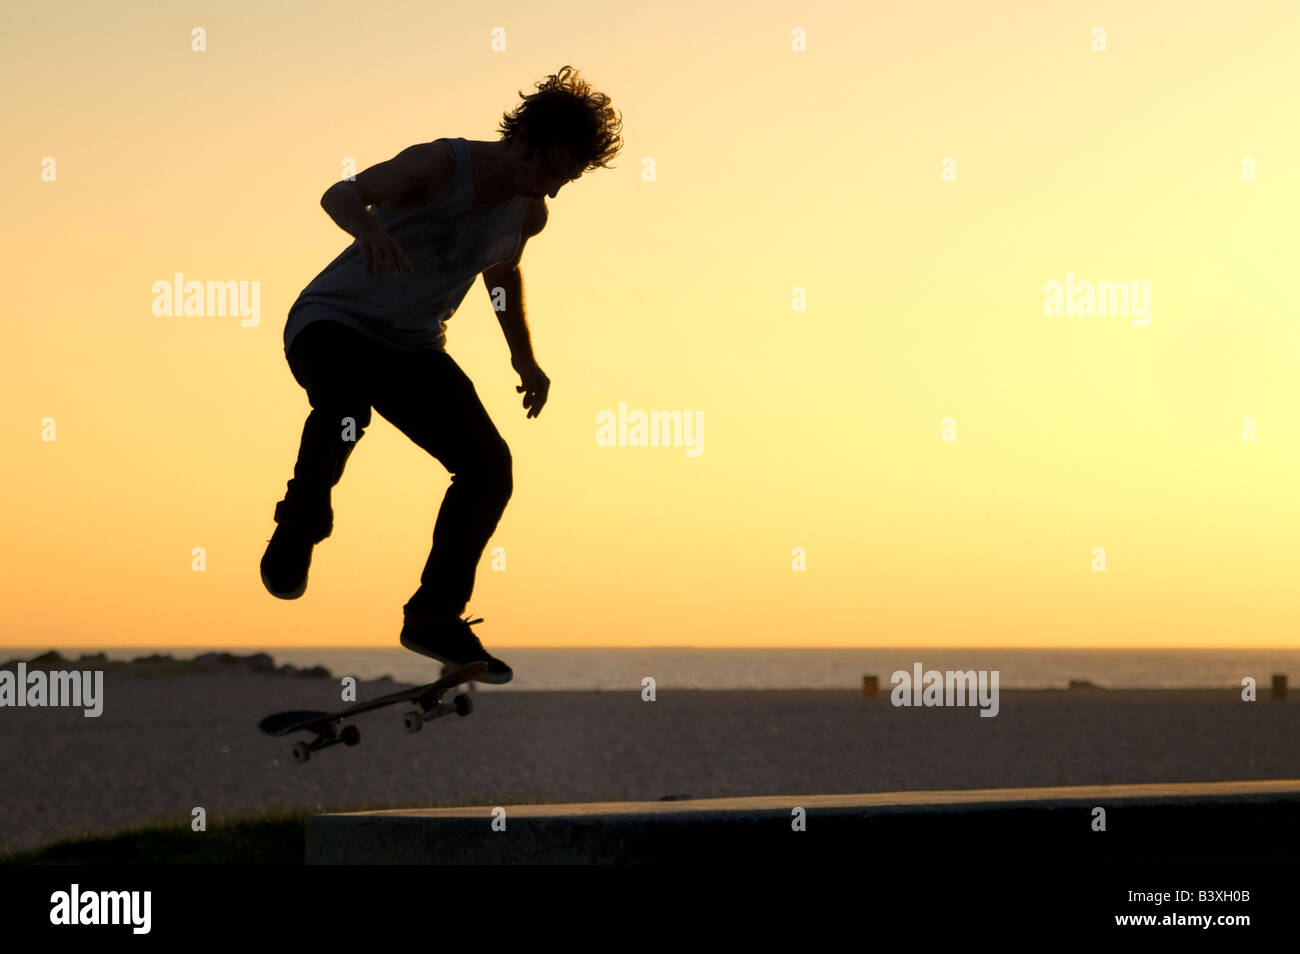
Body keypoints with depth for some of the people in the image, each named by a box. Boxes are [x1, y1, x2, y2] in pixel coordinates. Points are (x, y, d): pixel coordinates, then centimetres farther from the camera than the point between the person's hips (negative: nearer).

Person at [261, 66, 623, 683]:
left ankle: (435, 619, 9)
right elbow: (340, 195, -33)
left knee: (490, 468, -7)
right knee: (345, 409, -39)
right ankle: (298, 529, -10)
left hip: (412, 344, 7)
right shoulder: (441, 165, -21)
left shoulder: (529, 211, 0)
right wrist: (371, 228, -57)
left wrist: (525, 359, 12)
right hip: (333, 322, -7)